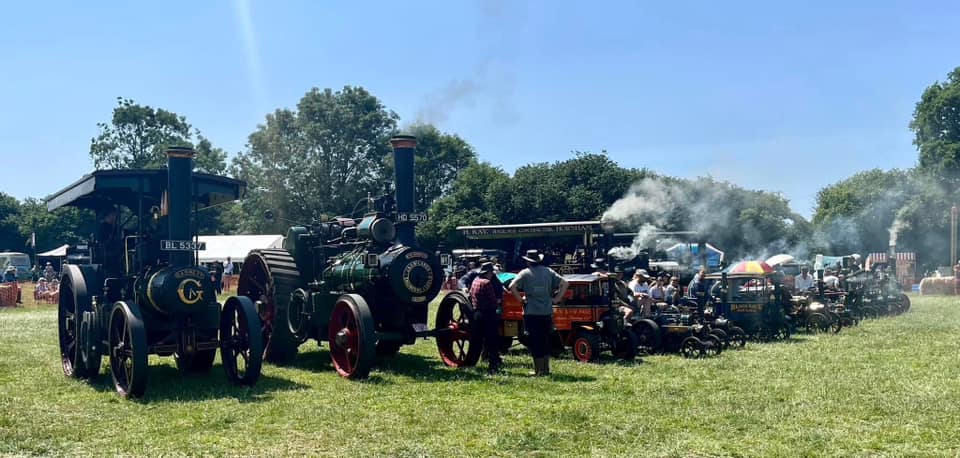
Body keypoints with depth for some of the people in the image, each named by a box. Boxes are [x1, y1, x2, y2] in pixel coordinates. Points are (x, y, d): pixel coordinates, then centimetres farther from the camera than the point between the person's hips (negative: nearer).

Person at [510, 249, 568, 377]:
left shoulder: (525, 273, -4)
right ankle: (546, 369, 18)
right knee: (546, 341, 14)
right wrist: (556, 299, 3)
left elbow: (512, 286, -17)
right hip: (547, 312, 4)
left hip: (531, 312, -3)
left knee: (535, 342, 3)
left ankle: (539, 370, 4)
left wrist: (520, 299, -7)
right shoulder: (548, 271, 6)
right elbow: (564, 283, 1)